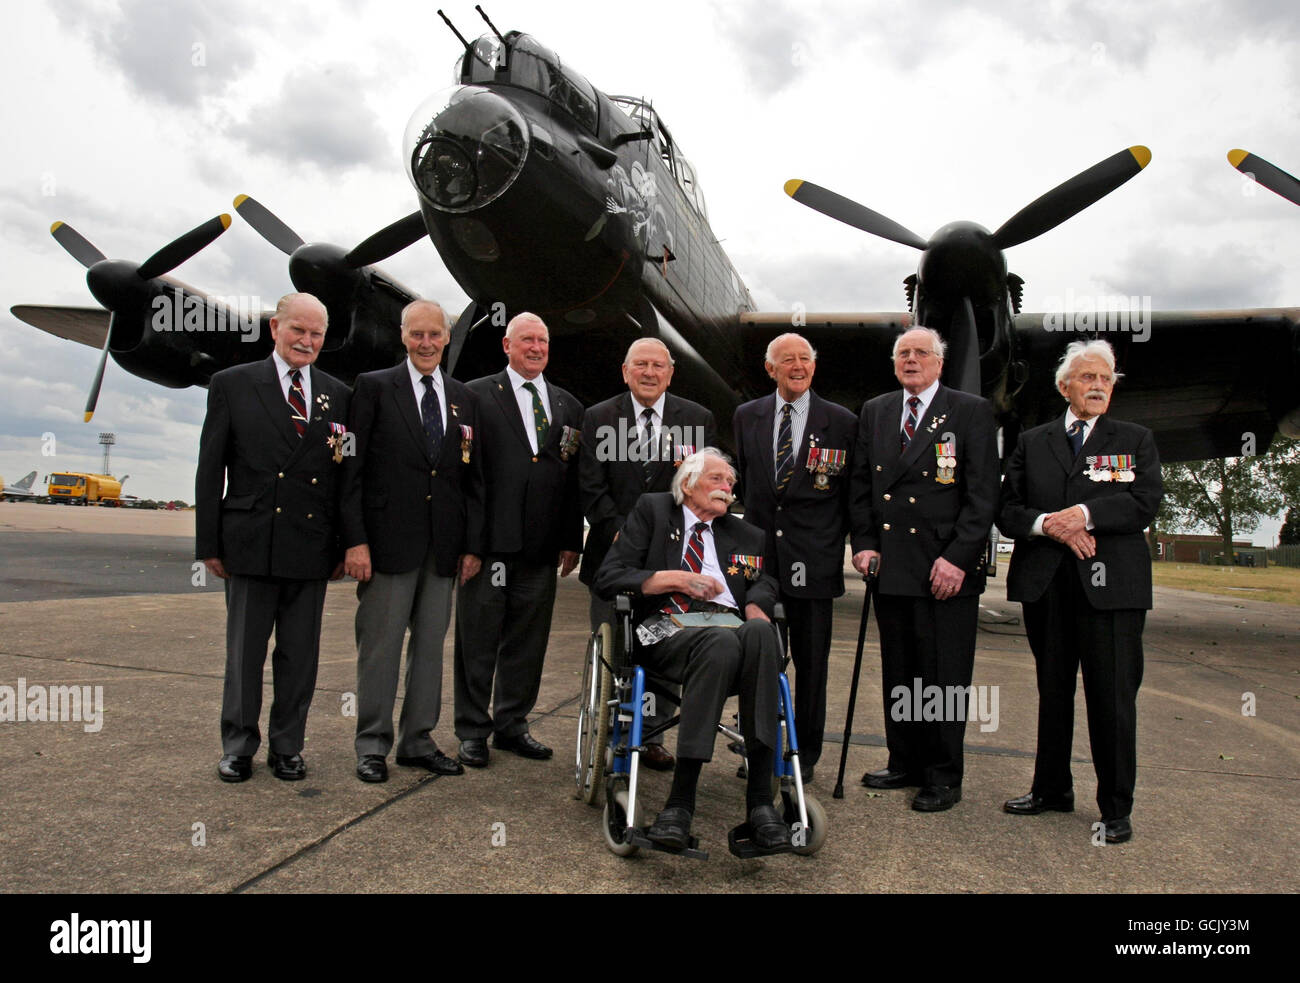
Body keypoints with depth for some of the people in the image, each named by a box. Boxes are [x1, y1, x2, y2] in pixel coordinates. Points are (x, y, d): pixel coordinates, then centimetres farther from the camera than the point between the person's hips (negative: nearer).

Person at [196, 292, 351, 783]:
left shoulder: (338, 396, 9)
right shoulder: (232, 385, 4)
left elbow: (347, 474, 8)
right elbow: (210, 471, 2)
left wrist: (346, 545, 4)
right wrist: (209, 544, -2)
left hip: (313, 550, 2)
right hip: (251, 544, -2)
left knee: (300, 655, 10)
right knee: (244, 653, 9)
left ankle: (287, 747, 24)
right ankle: (238, 748, 24)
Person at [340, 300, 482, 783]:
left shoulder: (463, 399, 13)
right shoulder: (374, 387, 0)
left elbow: (472, 477, 13)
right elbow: (352, 469, -4)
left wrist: (472, 544, 7)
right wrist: (355, 540, -12)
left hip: (444, 547, 4)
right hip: (388, 541, -4)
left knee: (431, 645, 11)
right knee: (380, 647, 3)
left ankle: (418, 741, 23)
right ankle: (372, 745, 17)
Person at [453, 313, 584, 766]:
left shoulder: (568, 406, 15)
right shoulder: (477, 396, 2)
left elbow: (574, 478, 13)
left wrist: (572, 540, 8)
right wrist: (465, 536, -9)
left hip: (541, 545, 4)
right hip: (489, 542, -4)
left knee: (527, 640, 11)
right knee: (478, 639, 4)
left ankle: (512, 725, 26)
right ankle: (472, 730, 17)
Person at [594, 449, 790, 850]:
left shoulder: (747, 534, 30)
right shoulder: (652, 509, 17)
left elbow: (765, 583, 17)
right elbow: (608, 579, 6)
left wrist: (756, 607, -7)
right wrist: (678, 579, -3)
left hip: (731, 626, 3)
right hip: (669, 629, -3)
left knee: (761, 631, -35)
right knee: (721, 643, -39)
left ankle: (760, 798, -36)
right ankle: (681, 802, -36)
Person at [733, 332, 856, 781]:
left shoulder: (841, 422, 0)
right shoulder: (747, 416, 8)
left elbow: (851, 493, 4)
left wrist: (836, 541, -1)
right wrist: (755, 528, 11)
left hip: (813, 559, -2)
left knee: (811, 661, 7)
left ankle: (805, 754, 21)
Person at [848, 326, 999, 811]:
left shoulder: (971, 411, 1)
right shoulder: (874, 412, 14)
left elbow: (983, 493, -5)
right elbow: (861, 484, 15)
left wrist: (958, 557, -13)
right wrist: (864, 544, 3)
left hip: (947, 568, -4)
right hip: (890, 565, 4)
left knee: (945, 675, 1)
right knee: (897, 671, 12)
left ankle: (944, 776, 14)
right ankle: (905, 762, 27)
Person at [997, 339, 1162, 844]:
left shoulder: (1135, 440, 8)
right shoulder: (1032, 442, 13)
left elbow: (1145, 504, -6)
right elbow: (1007, 509, 5)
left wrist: (1086, 515, -18)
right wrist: (1048, 524, -13)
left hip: (1111, 584, -2)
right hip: (1045, 584, 2)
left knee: (1112, 698, -1)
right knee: (1052, 692, 13)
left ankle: (1116, 807, 13)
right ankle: (1052, 789, 27)